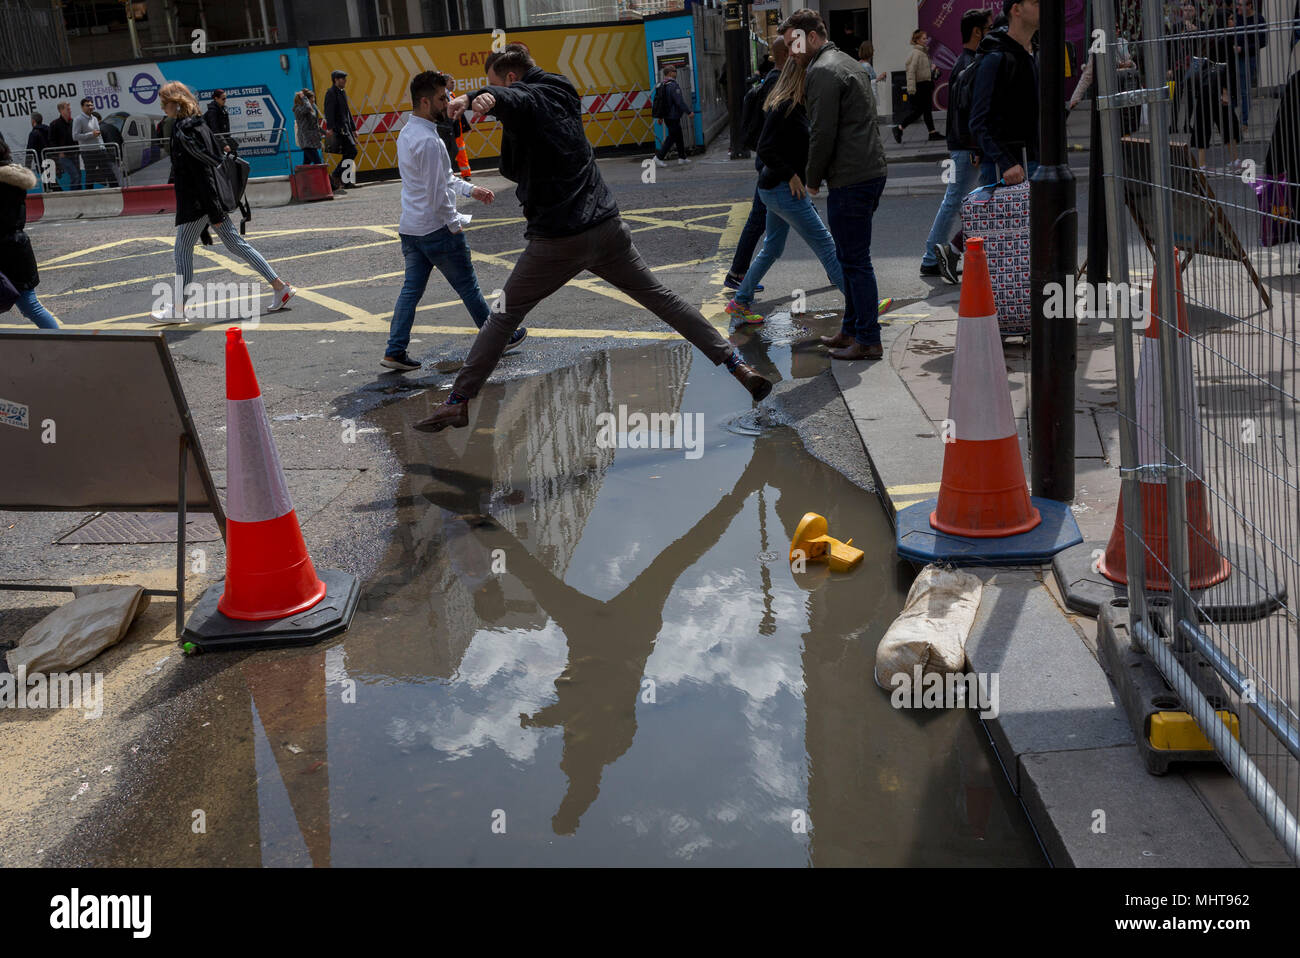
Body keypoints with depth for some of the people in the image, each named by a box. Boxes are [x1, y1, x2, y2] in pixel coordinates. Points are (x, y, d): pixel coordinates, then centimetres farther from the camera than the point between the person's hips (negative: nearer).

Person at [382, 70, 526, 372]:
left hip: (410, 228, 9)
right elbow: (437, 192, -22)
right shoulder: (428, 140, -21)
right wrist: (455, 223, -10)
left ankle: (395, 351, 6)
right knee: (467, 286, 6)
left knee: (411, 290, 9)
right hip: (436, 229, -9)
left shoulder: (407, 133, 11)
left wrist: (470, 189, 23)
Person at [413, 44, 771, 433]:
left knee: (504, 315, 8)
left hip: (556, 240, -6)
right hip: (607, 228, 6)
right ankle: (736, 364, 10)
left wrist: (477, 98, -53)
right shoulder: (562, 96, 16)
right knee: (662, 298, 12)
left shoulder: (527, 100, -7)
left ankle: (459, 400, 10)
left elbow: (505, 97, -34)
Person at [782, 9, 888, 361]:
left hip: (850, 180, -10)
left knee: (855, 260, -6)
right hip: (872, 171, 11)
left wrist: (813, 180, -3)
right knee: (850, 257, 18)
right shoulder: (847, 62, 21)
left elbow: (823, 133, -17)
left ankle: (867, 341, -2)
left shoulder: (822, 71, -12)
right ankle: (851, 329, 26)